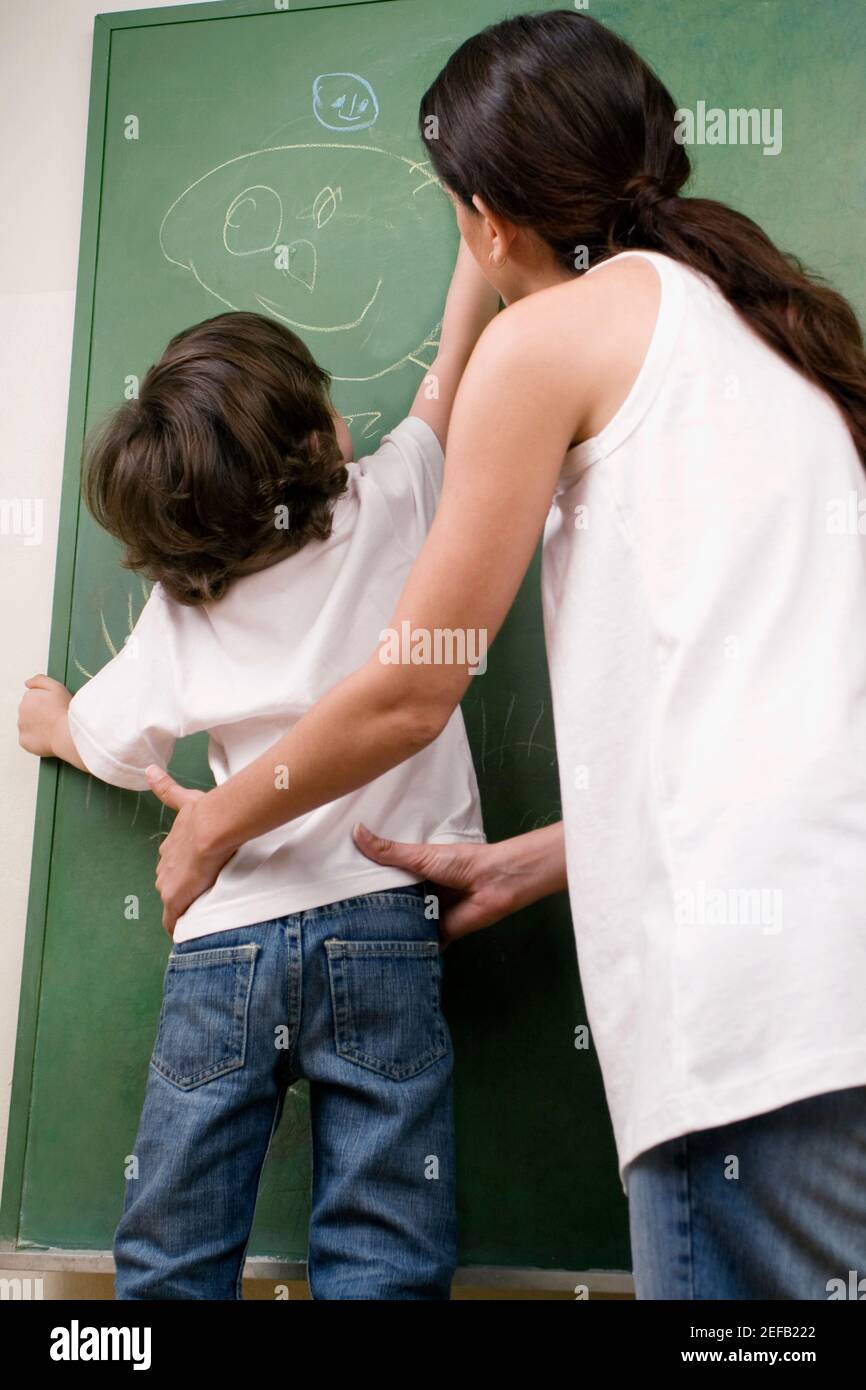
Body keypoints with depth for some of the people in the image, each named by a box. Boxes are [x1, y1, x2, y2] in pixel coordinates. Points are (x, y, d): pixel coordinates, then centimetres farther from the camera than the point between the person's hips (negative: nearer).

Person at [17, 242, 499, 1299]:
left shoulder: (178, 605, 6)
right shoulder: (387, 504, 1)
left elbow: (110, 744, 17)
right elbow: (455, 364, 15)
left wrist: (51, 724, 40)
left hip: (223, 941, 2)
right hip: (377, 922, -2)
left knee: (169, 1261, 14)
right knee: (377, 1261, 3)